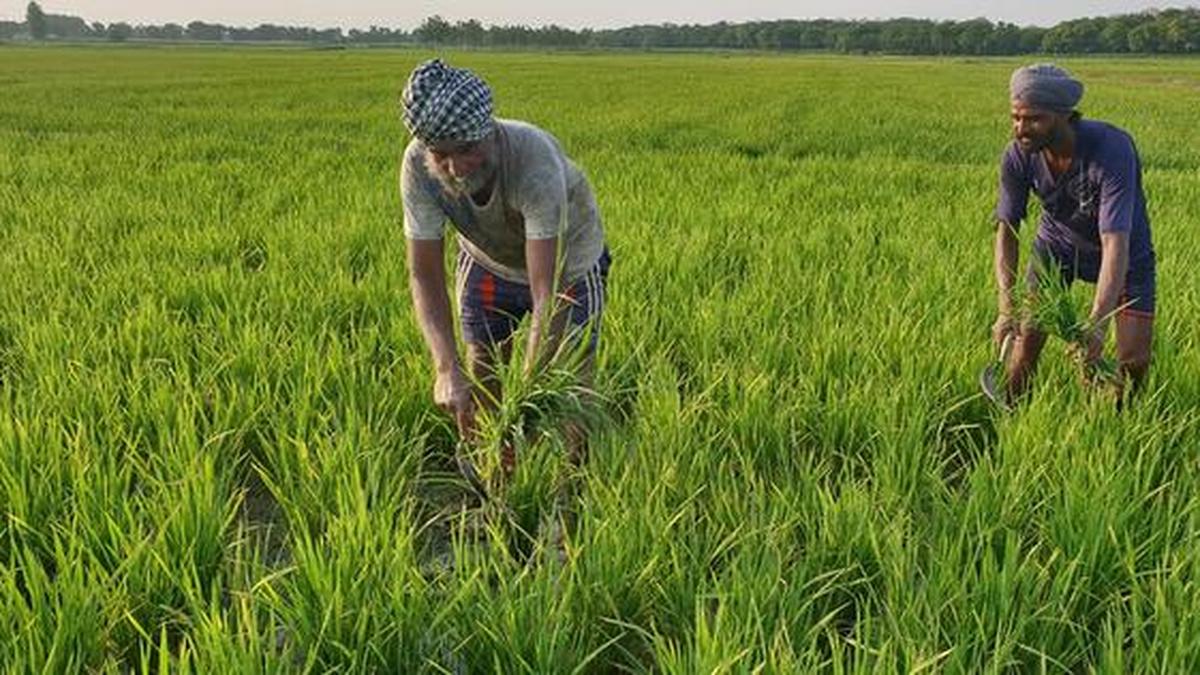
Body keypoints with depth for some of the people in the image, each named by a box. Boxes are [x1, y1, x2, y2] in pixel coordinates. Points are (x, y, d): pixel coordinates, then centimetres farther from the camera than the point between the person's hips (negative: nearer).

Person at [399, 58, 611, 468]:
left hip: (567, 264, -3)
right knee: (481, 379, 12)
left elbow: (548, 291, -45)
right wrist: (445, 367, -42)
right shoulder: (418, 167, -32)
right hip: (486, 261, 4)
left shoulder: (535, 162, -44)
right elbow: (424, 274, -27)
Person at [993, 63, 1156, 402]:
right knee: (1027, 336, -9)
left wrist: (1097, 323, -53)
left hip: (1125, 251, -2)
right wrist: (1007, 309, -33)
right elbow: (1006, 230, -20)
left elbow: (1115, 243, -43)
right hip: (1058, 241, 2)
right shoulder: (1018, 156, -26)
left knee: (1135, 361, -6)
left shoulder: (1113, 150, -37)